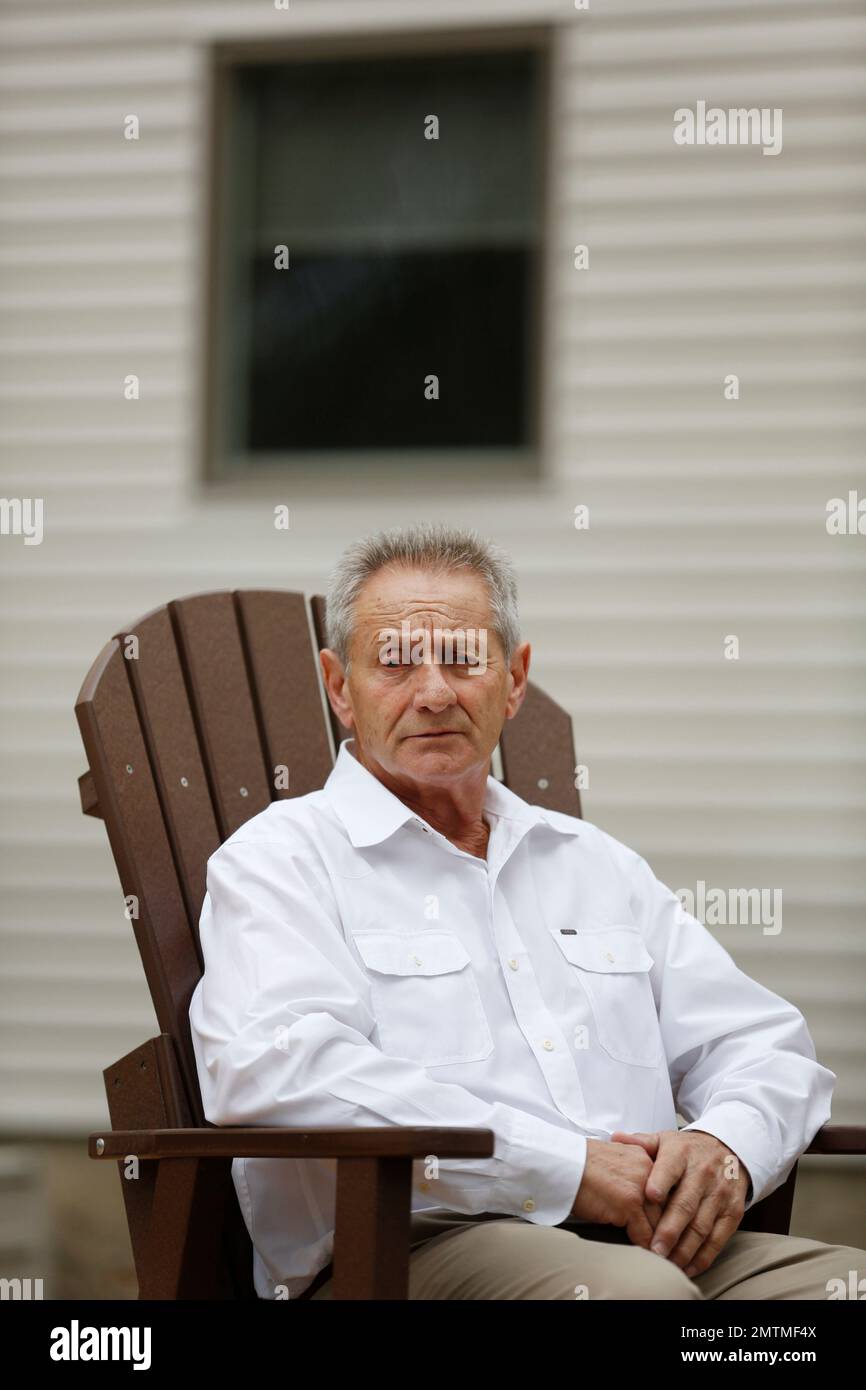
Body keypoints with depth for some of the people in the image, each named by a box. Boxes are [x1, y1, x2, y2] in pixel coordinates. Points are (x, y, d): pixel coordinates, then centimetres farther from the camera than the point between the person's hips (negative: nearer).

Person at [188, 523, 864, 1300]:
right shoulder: (282, 858, 7)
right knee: (638, 1290, -38)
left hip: (647, 1237, 6)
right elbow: (267, 1067, -13)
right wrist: (566, 1167, -16)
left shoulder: (597, 864, 28)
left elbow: (764, 1046, 27)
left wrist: (726, 1147, -1)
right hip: (413, 1243, -5)